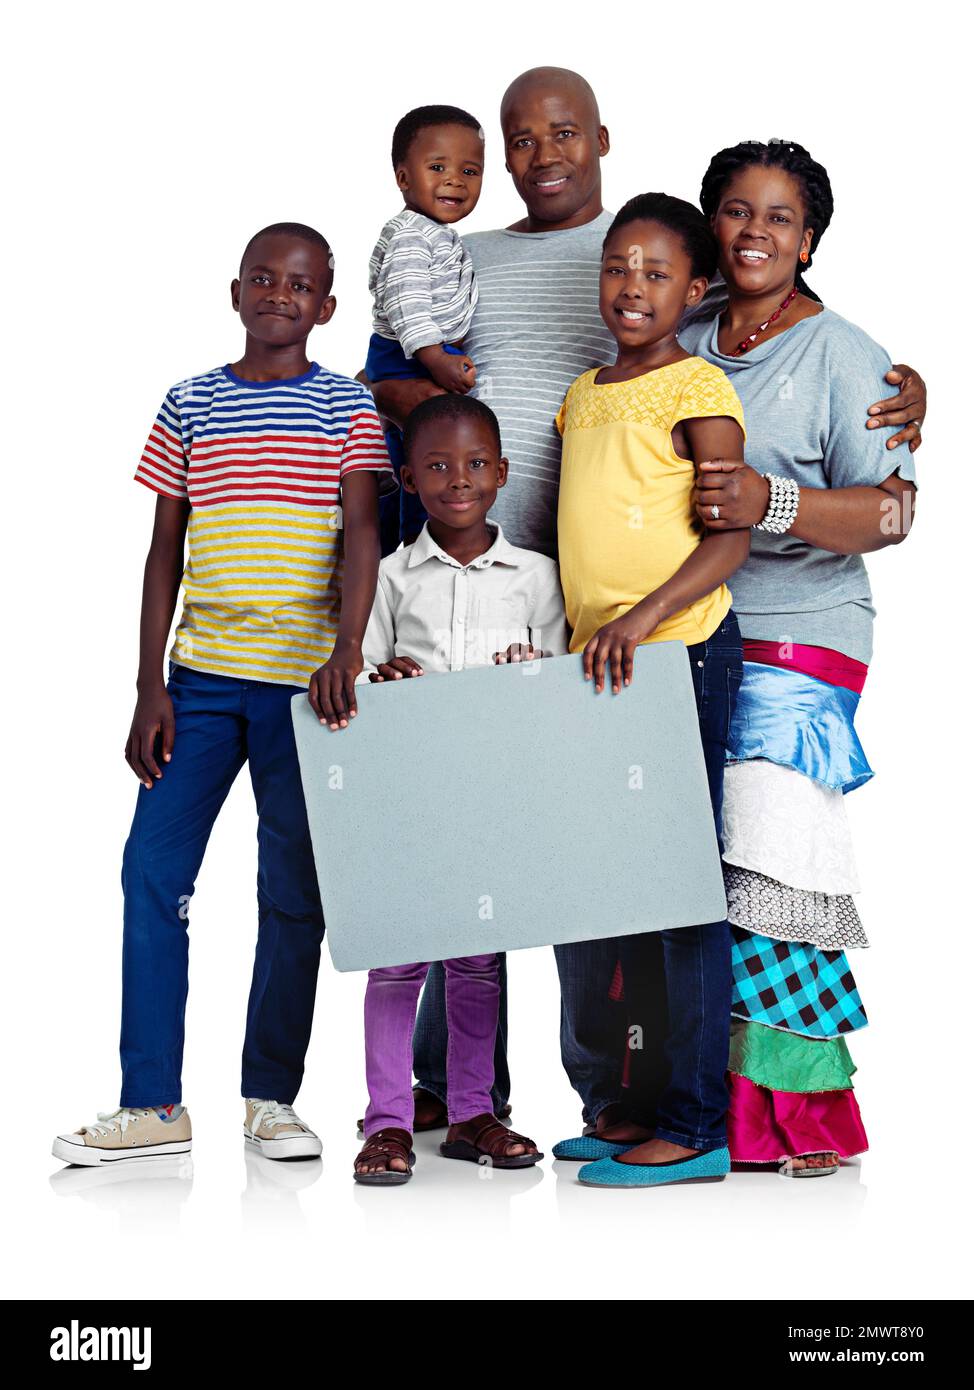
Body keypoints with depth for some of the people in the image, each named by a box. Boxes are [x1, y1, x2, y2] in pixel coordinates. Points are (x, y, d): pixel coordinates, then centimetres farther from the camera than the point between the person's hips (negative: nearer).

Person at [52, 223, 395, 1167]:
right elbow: (165, 550, 9)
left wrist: (345, 650, -26)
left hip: (303, 681, -2)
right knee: (152, 873, -3)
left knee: (293, 893, 3)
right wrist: (150, 687, 2)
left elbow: (361, 532, -10)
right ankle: (153, 1105, 5)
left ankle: (271, 1098, 16)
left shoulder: (347, 409, 3)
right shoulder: (189, 406, 9)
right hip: (202, 676, 2)